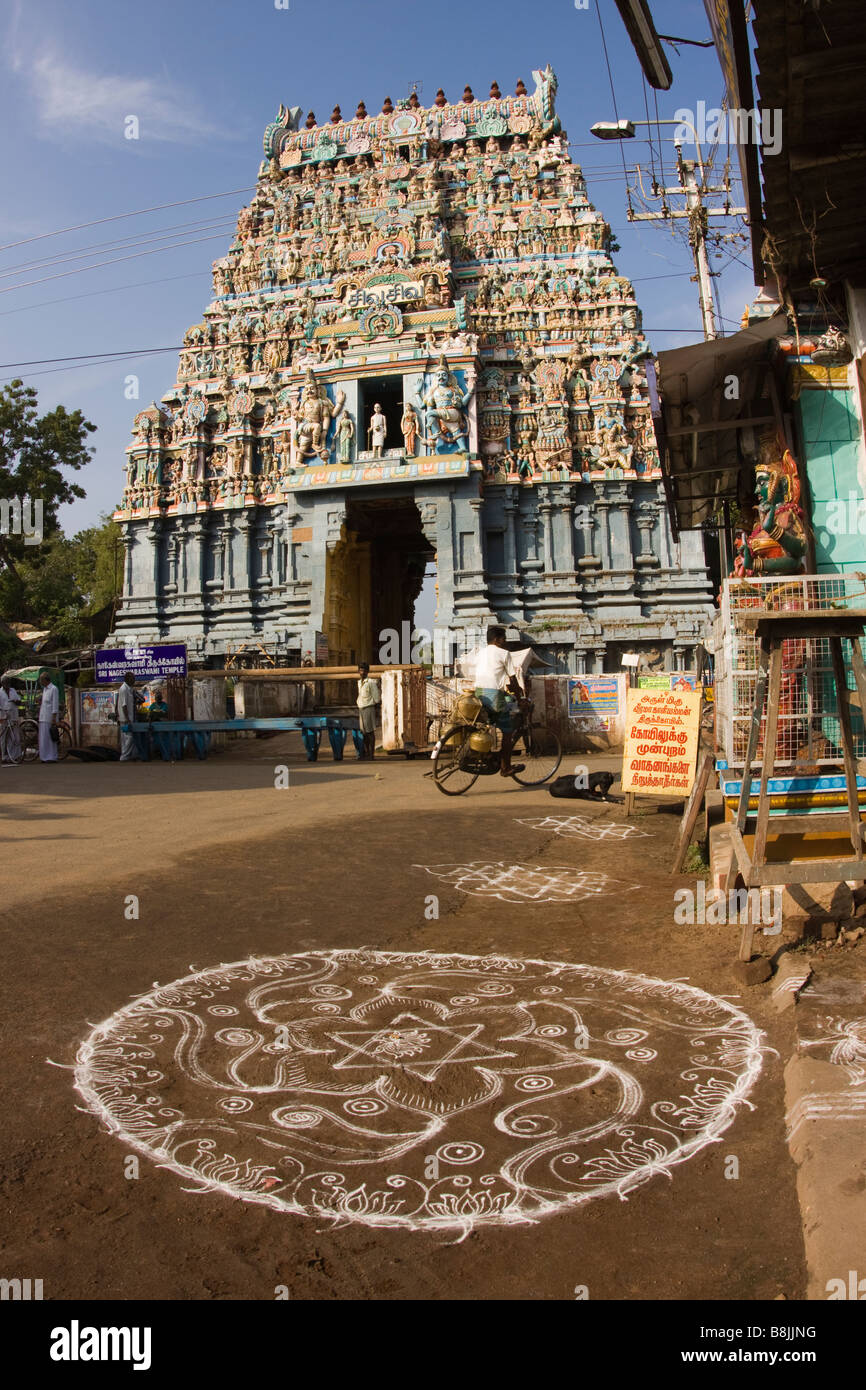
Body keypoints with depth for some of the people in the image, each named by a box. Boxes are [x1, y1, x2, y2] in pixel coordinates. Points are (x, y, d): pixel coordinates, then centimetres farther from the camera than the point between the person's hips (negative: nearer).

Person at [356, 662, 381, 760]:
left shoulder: (371, 682, -9)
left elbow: (376, 697, -7)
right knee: (363, 731, 9)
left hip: (369, 708, -7)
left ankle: (372, 753, -4)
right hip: (361, 708, 7)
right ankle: (366, 751, 16)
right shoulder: (359, 682, 14)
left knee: (370, 731, -6)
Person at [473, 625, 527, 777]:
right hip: (494, 695, -7)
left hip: (478, 693, 7)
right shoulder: (503, 653, -1)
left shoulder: (481, 654, 22)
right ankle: (506, 767, 8)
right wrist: (519, 696, 13)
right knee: (508, 732, 4)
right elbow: (513, 679, 0)